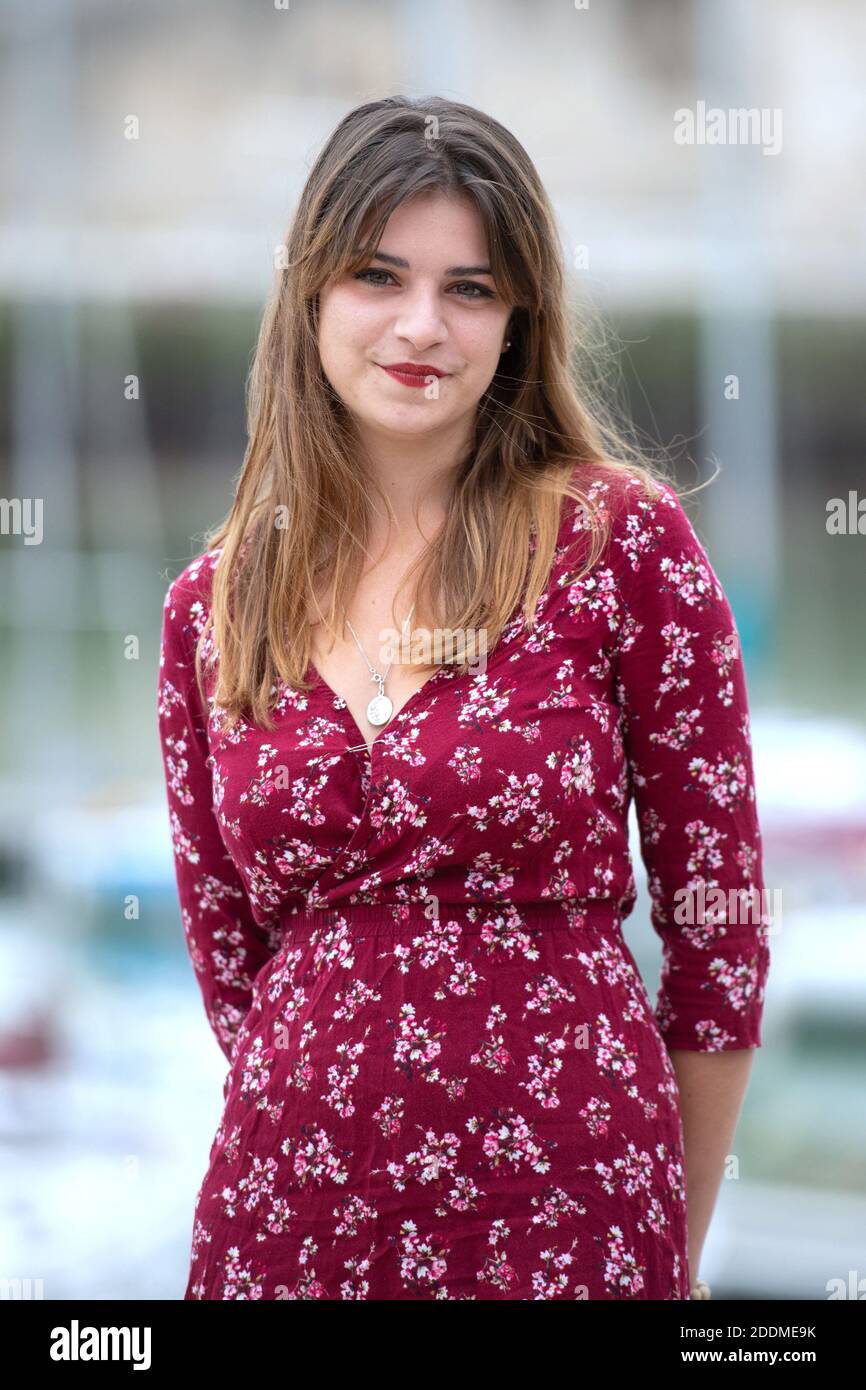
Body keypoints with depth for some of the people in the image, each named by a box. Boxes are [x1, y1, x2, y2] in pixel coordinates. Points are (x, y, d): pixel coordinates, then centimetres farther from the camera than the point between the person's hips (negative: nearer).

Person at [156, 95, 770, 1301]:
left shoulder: (624, 539, -4)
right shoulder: (214, 605, 5)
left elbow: (718, 934, -1)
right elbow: (229, 952, 12)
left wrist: (681, 1255, 4)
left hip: (567, 1209, -3)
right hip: (284, 1221, 3)